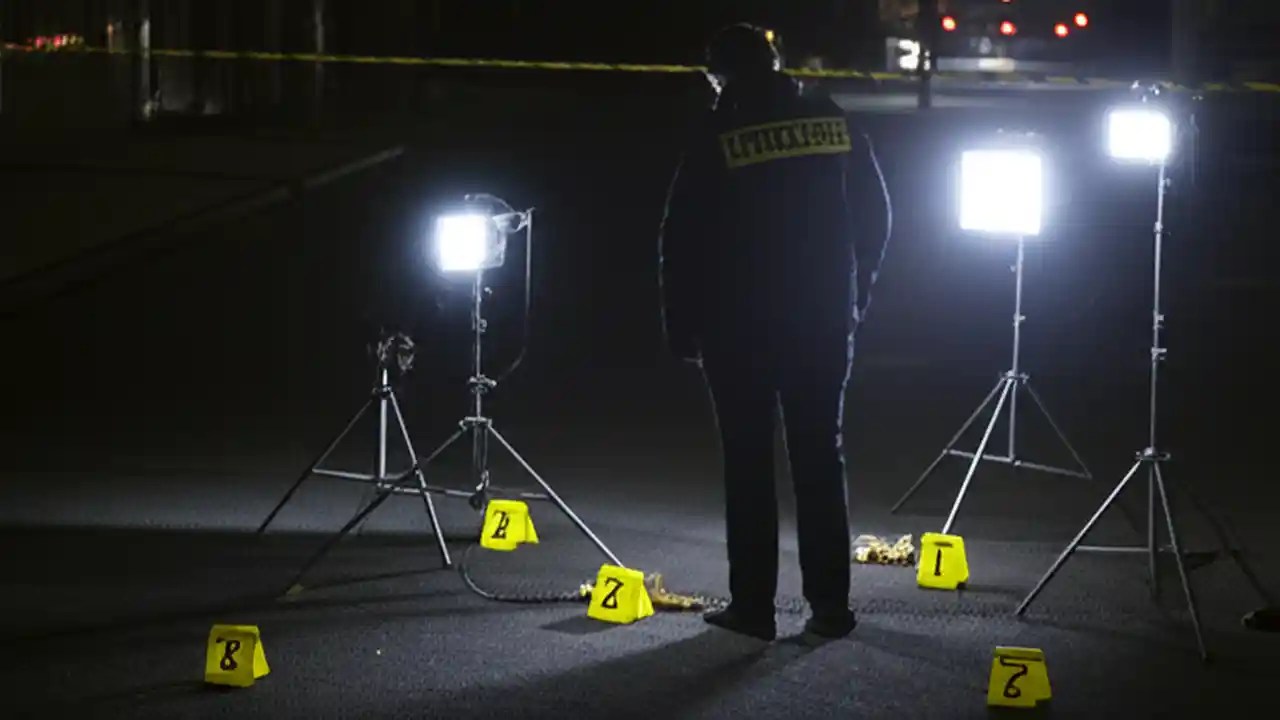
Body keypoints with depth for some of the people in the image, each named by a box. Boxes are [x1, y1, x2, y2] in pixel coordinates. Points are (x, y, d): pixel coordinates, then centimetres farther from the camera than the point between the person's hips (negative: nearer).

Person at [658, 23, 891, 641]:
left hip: (741, 322, -3)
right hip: (824, 317, 3)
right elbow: (874, 215, 9)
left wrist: (682, 328, 3)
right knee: (820, 458, 9)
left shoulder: (717, 134, -7)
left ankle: (753, 605, 3)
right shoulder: (834, 123, 3)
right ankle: (830, 604, 7)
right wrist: (855, 292, 18)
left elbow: (682, 239, -6)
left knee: (749, 464, 3)